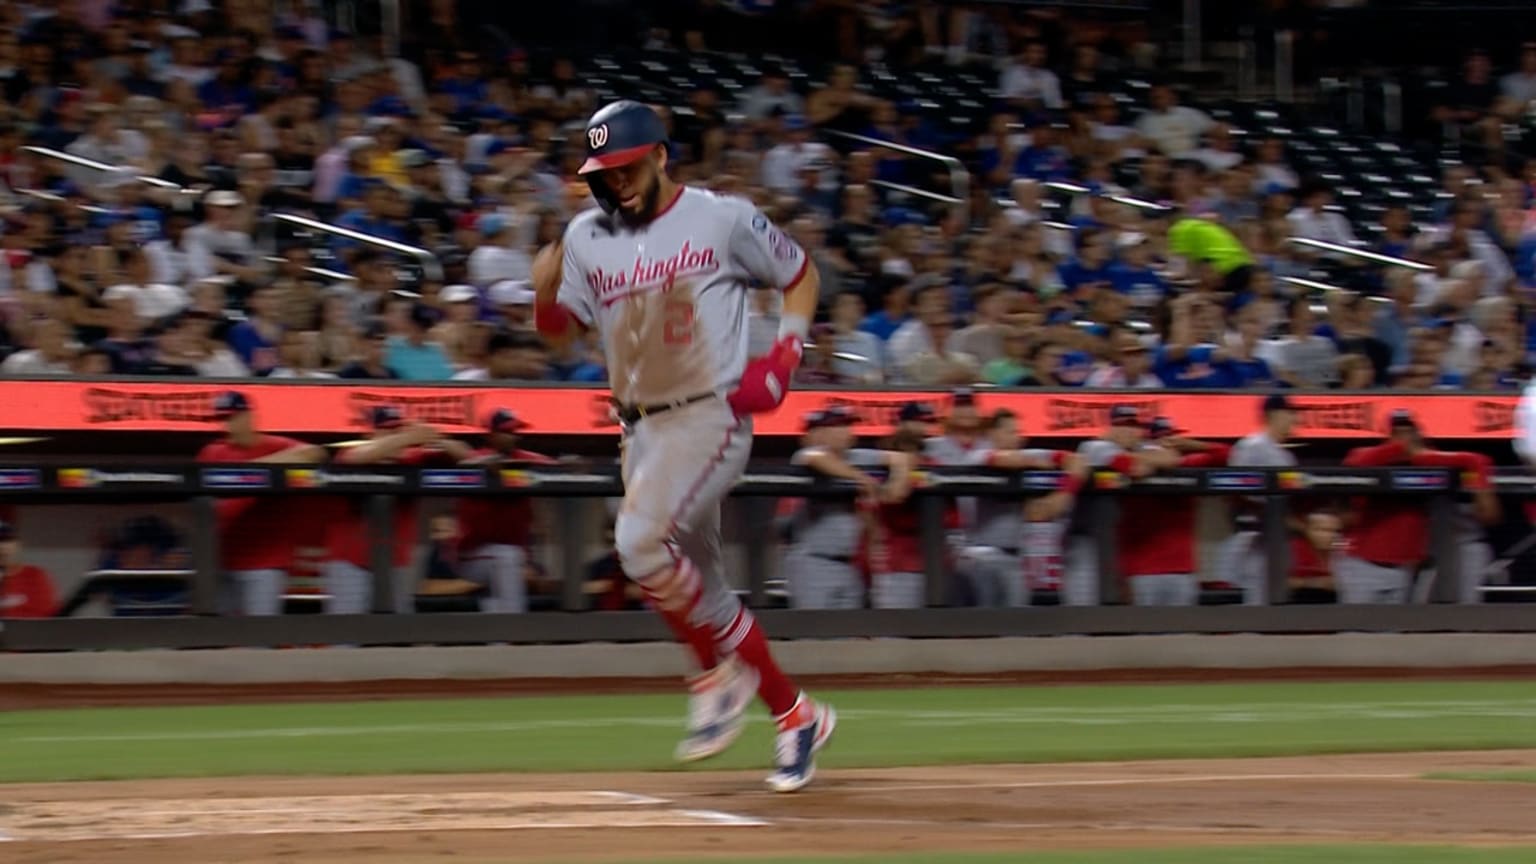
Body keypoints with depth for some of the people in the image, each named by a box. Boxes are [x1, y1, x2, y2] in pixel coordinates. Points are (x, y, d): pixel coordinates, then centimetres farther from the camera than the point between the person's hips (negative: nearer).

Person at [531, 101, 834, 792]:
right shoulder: (587, 237, 8)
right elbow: (561, 332, 13)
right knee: (696, 586, 8)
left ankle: (721, 672, -6)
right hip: (641, 429, 6)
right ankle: (795, 716, 19)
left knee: (641, 544, -25)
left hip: (710, 417, -6)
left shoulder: (723, 221, -5)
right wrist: (546, 291, -9)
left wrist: (784, 357, -7)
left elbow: (801, 276, 7)